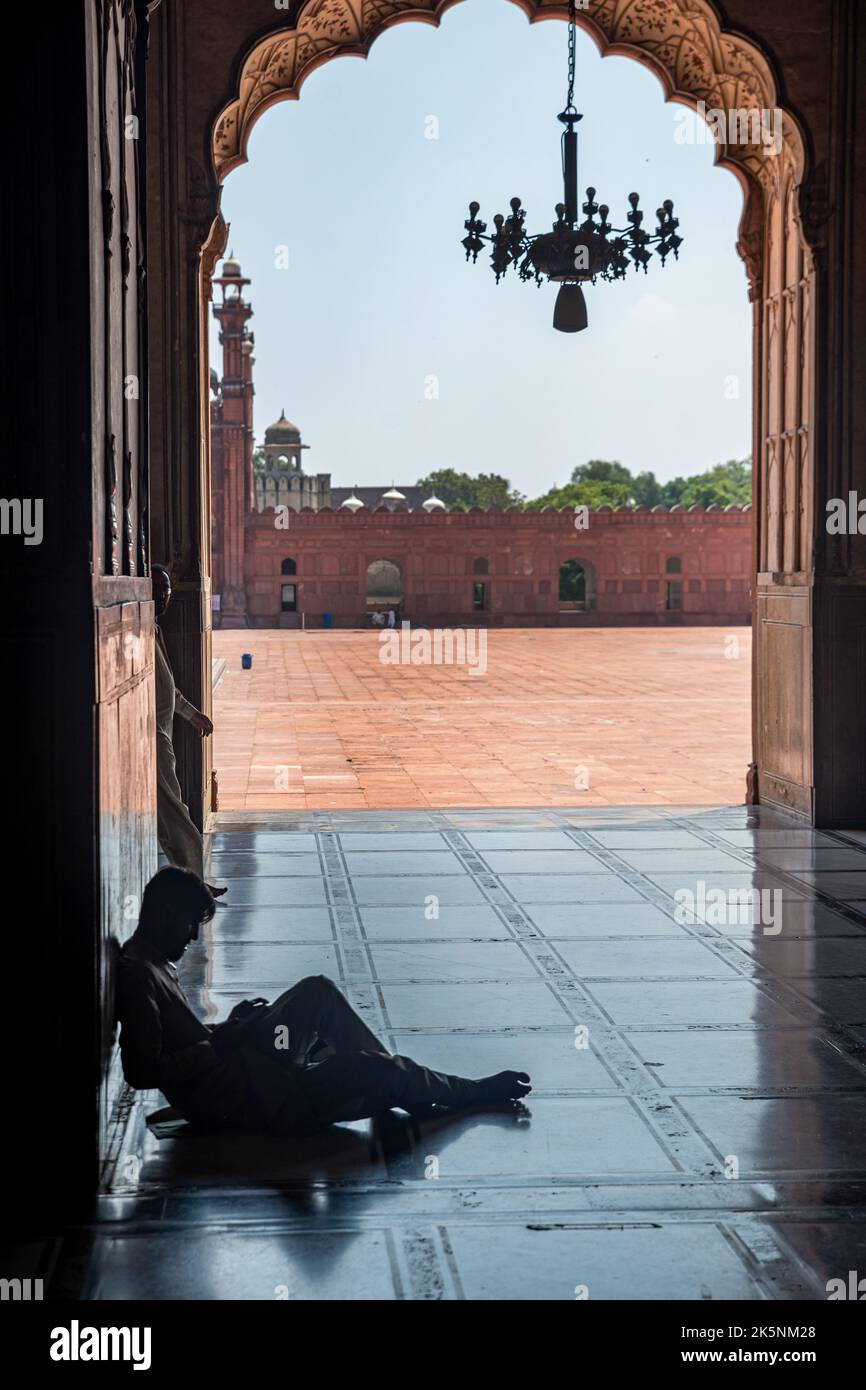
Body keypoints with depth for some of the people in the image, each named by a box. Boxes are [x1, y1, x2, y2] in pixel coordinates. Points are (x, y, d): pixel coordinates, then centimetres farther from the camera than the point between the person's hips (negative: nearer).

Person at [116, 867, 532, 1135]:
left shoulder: (151, 960, 9)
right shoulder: (138, 974, -22)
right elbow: (143, 1072, -29)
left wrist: (226, 1030, 2)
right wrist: (220, 1042, -19)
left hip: (236, 1064, 10)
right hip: (232, 1099, -10)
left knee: (317, 991, 13)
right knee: (366, 1068, -12)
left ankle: (398, 1086, 15)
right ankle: (474, 1093, 13)